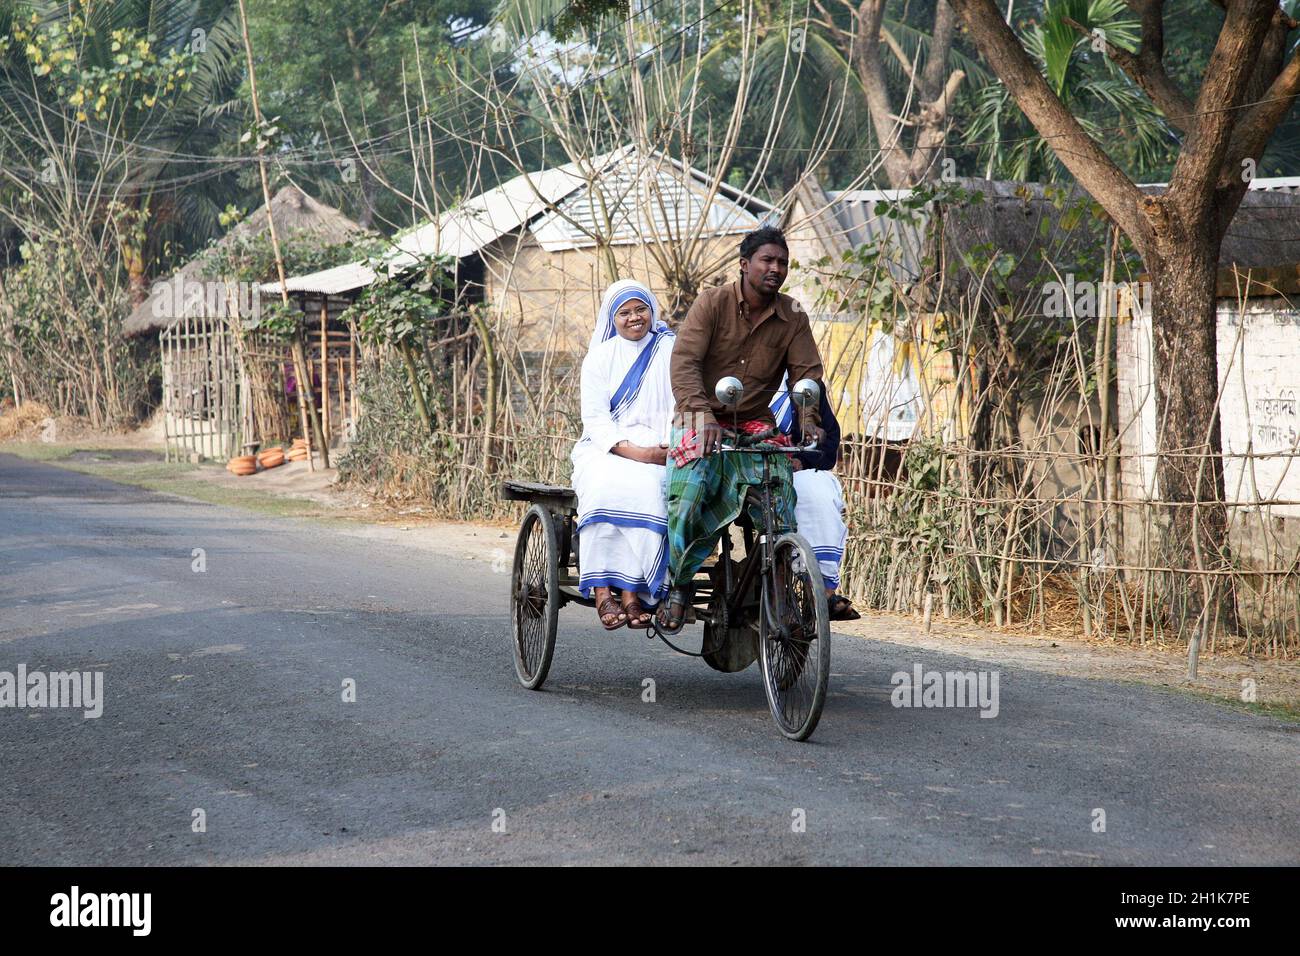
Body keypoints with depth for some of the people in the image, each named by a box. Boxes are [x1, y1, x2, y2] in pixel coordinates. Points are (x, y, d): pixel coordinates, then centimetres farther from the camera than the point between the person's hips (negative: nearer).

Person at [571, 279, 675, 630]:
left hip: (656, 450, 0)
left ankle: (632, 592, -38)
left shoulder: (671, 351, 12)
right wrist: (633, 451, -16)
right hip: (606, 448, 1)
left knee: (647, 490, -35)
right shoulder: (600, 356, 12)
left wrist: (670, 451, -17)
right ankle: (603, 592, -39)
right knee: (605, 487, -34)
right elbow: (595, 418, 2)